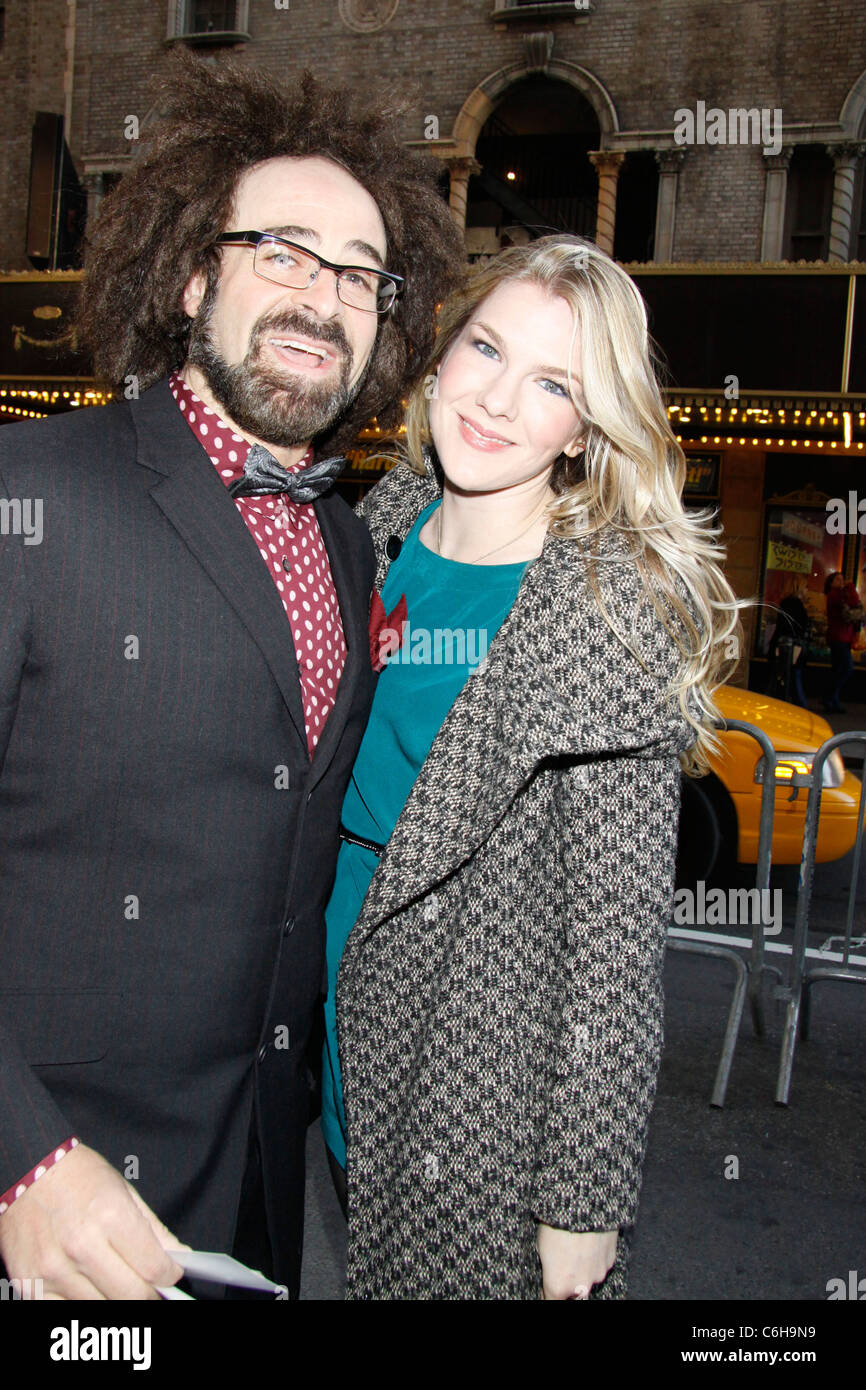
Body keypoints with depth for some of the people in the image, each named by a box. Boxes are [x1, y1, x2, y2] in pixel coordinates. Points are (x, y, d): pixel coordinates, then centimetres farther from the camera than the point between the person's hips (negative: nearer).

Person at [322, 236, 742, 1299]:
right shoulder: (389, 522, -3)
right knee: (376, 1261, 25)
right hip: (349, 1005, 6)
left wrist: (583, 1201, -16)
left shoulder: (610, 612, -23)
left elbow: (618, 932, -20)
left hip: (488, 1087, -6)